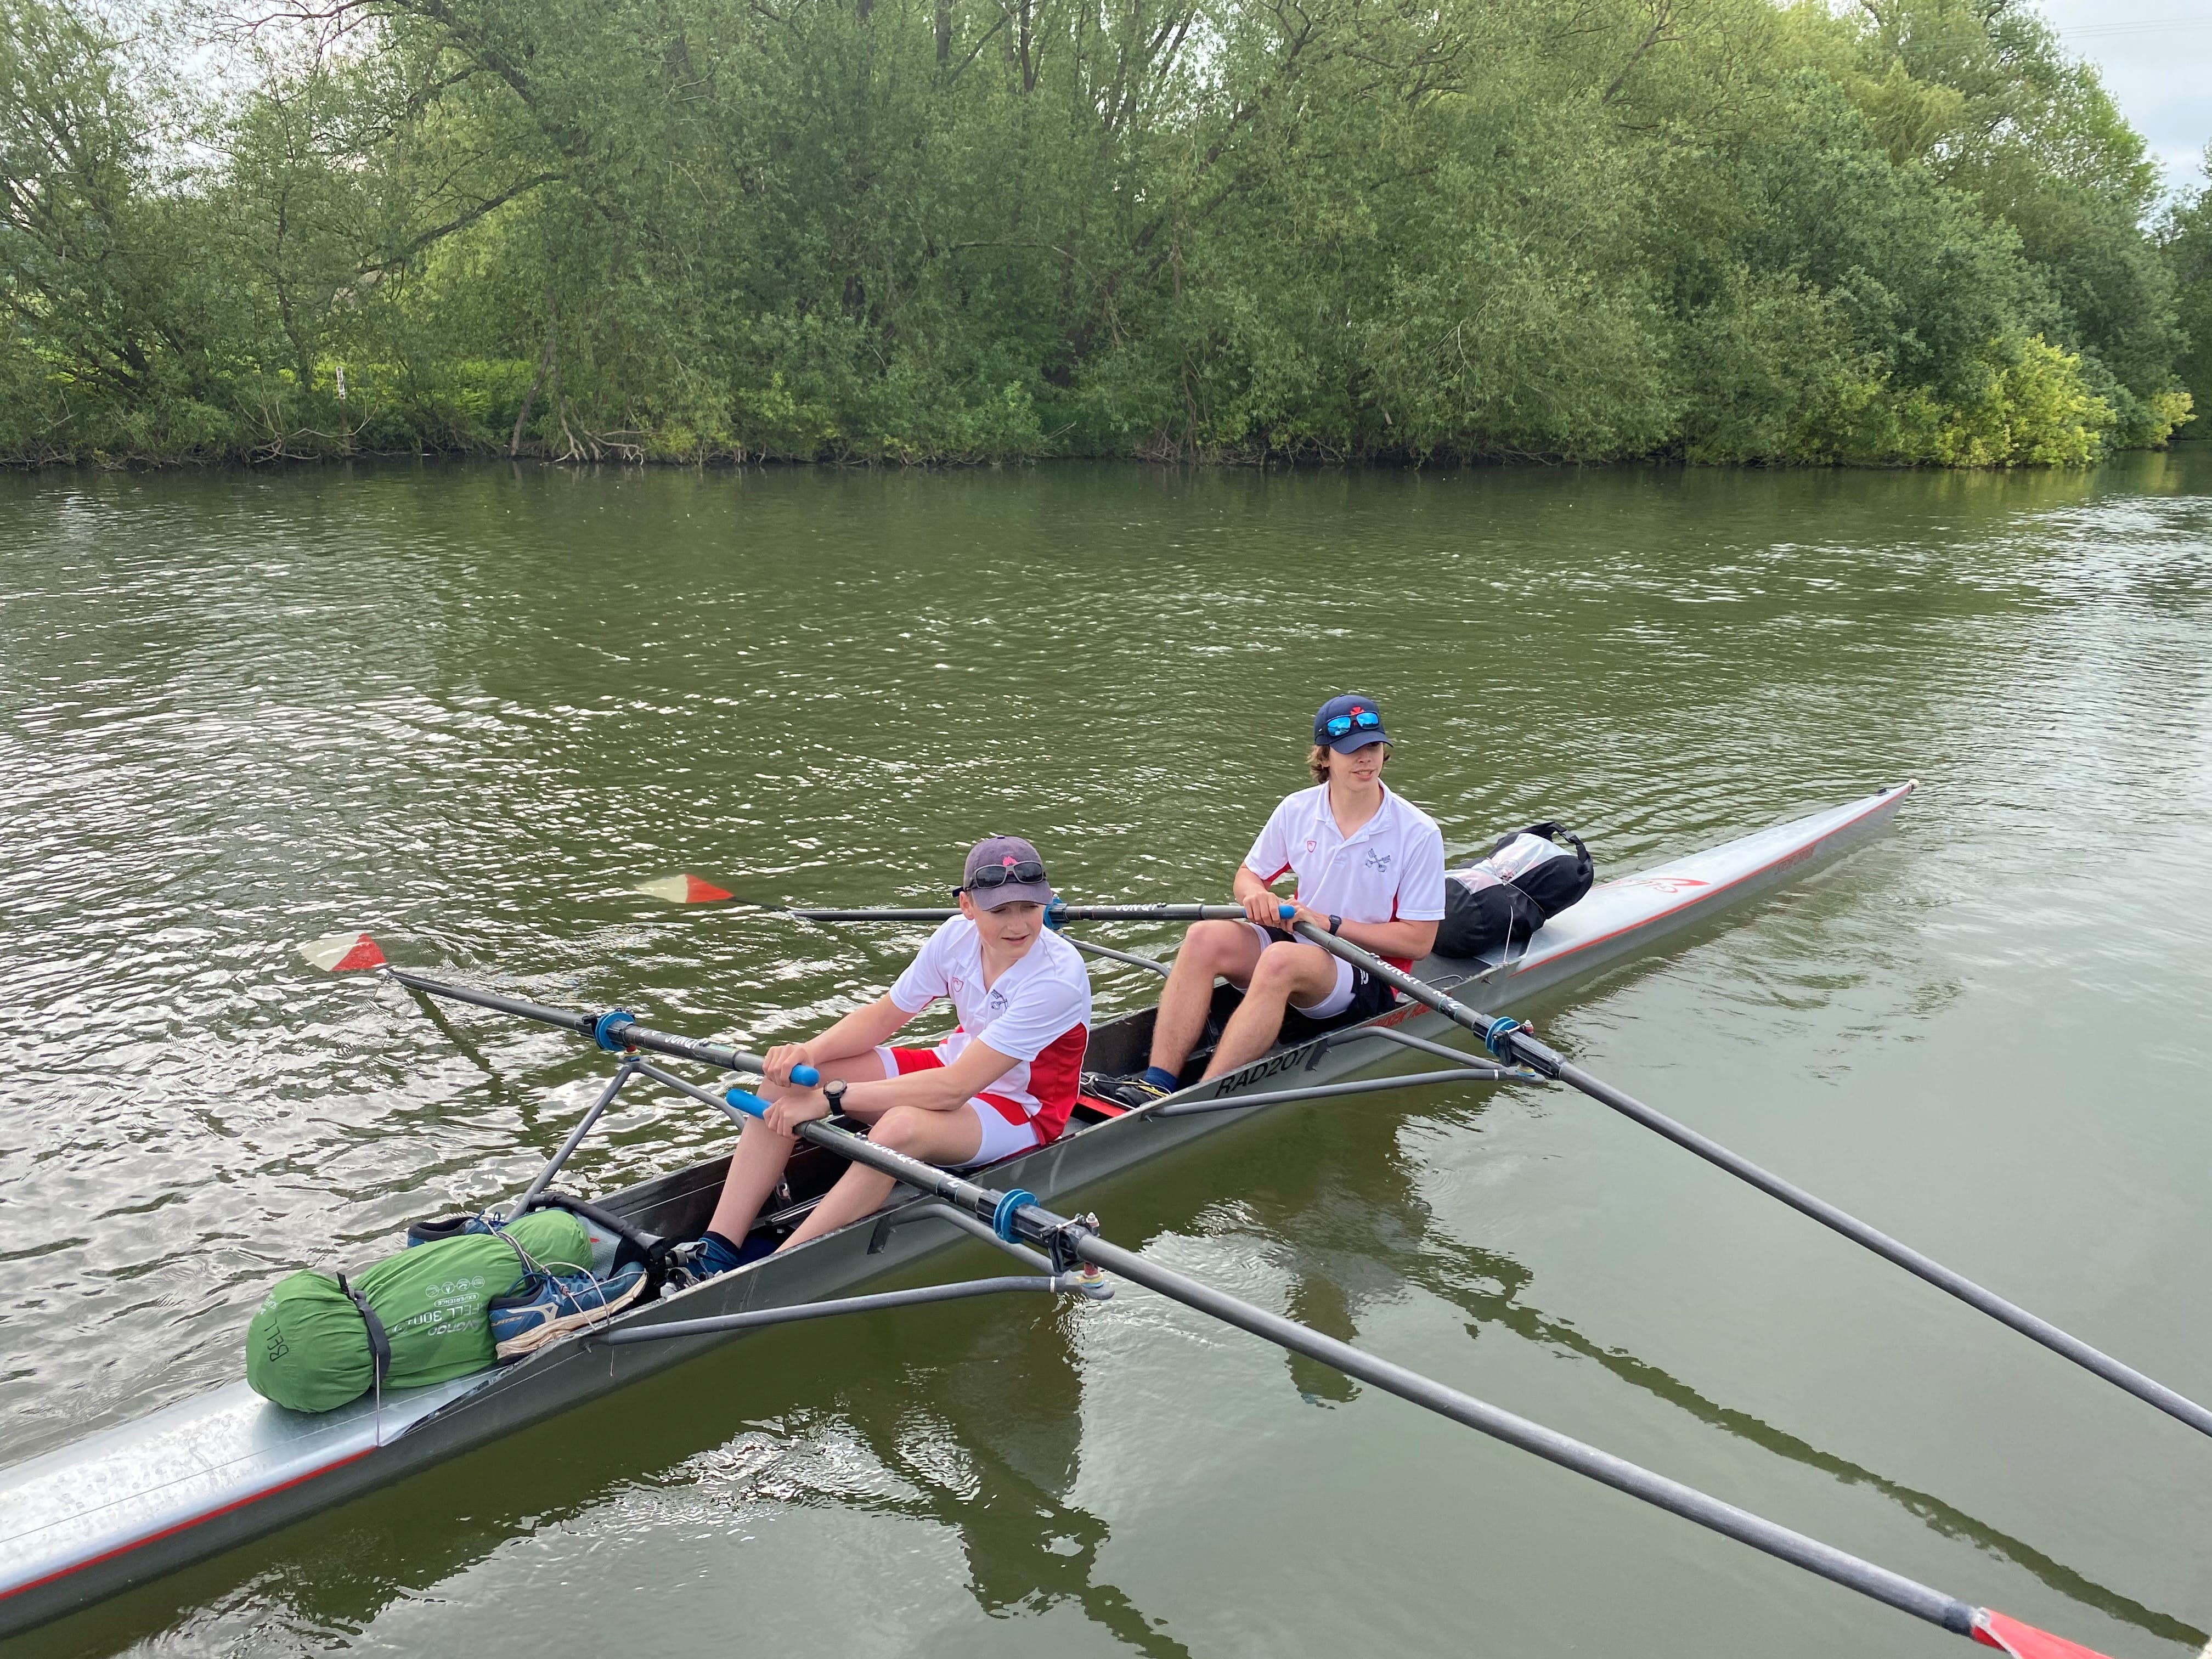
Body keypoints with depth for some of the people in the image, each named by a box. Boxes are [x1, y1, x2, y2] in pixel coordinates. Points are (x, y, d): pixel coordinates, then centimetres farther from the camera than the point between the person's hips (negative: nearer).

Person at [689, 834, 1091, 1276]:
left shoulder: (1058, 978, -29)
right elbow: (883, 1015, 1)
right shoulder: (958, 935, -10)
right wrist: (810, 1052, -20)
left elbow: (954, 1088, -32)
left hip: (1020, 1108, -7)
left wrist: (831, 1098, -31)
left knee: (901, 1127, -40)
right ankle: (716, 1253, -16)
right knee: (789, 1074, -11)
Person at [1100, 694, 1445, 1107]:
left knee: (1281, 959, -36)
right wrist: (1256, 895, -12)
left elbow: (1418, 941, -10)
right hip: (1298, 942, 5)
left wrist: (1331, 924, -18)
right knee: (1205, 938, -23)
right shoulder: (1297, 810, 1)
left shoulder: (1418, 833, -10)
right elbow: (1248, 874, 14)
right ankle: (1157, 1082, -31)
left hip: (1368, 978, -5)